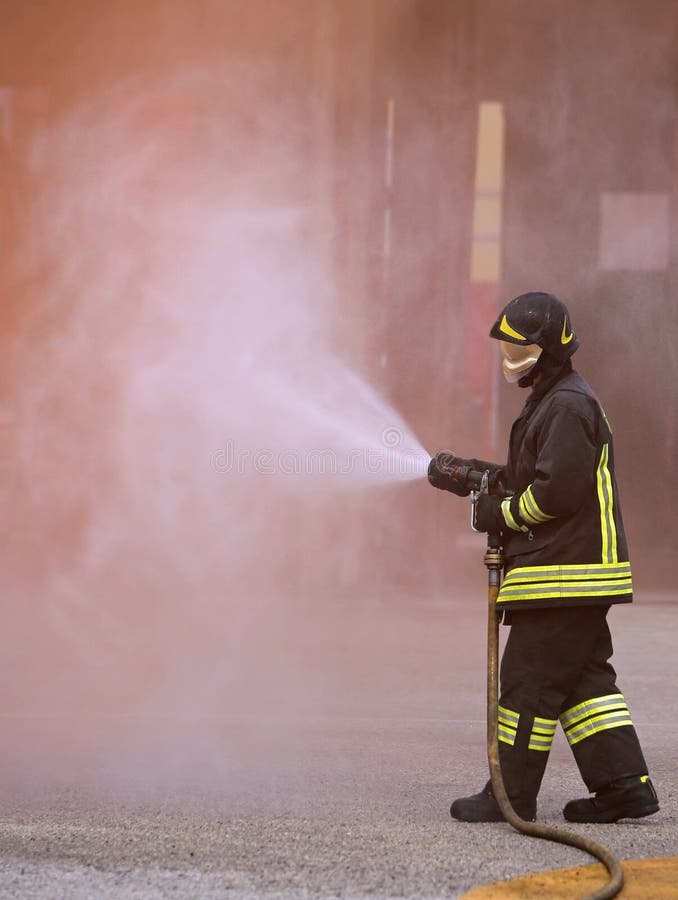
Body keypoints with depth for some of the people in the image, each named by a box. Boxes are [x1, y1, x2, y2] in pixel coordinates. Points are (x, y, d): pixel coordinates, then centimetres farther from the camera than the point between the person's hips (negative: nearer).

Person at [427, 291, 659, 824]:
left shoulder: (568, 406, -15)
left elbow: (558, 491, -22)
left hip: (563, 574, -11)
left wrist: (501, 514, -9)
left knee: (529, 680, -4)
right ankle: (624, 785, 10)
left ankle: (512, 794, 2)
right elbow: (527, 480, 24)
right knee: (583, 678, 11)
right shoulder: (552, 401, 19)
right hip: (575, 571, 11)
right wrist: (475, 478, 13)